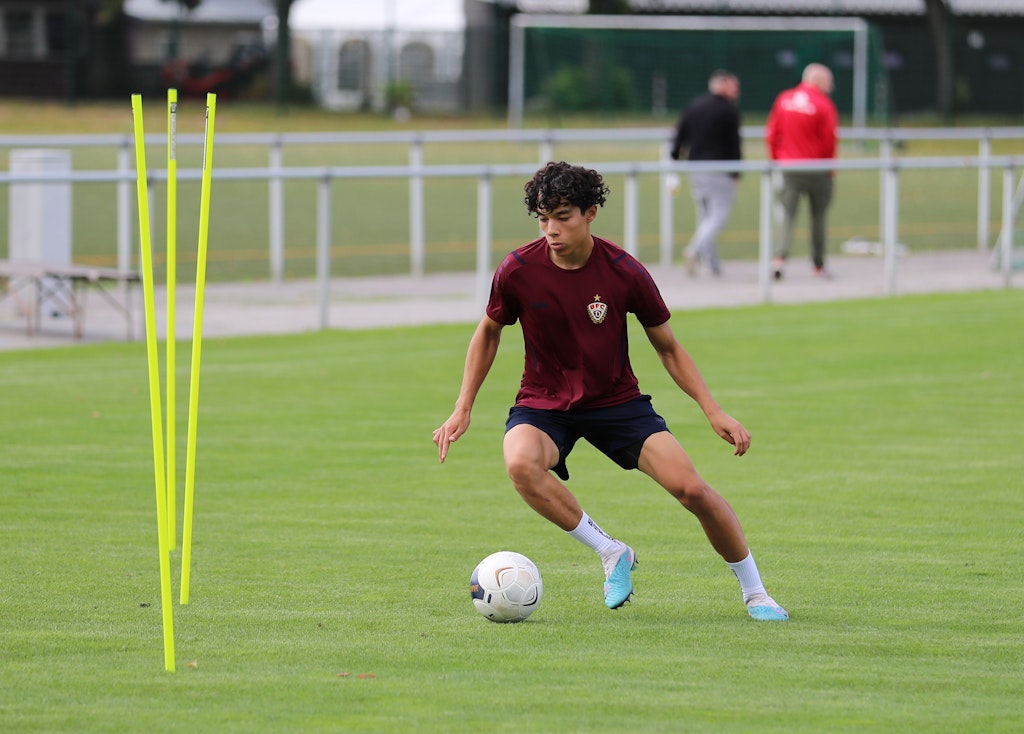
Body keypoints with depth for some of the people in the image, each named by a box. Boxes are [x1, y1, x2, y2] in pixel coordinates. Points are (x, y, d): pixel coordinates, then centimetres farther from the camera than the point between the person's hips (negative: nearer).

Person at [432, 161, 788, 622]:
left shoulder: (625, 273, -14)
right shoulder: (518, 271, -14)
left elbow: (668, 348, 0)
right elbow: (489, 332, 7)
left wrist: (713, 412, -8)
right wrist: (462, 410, 3)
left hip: (616, 402, 0)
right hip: (543, 404, 0)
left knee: (691, 488, -16)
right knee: (521, 465, -36)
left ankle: (755, 593, 6)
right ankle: (611, 553, -18)